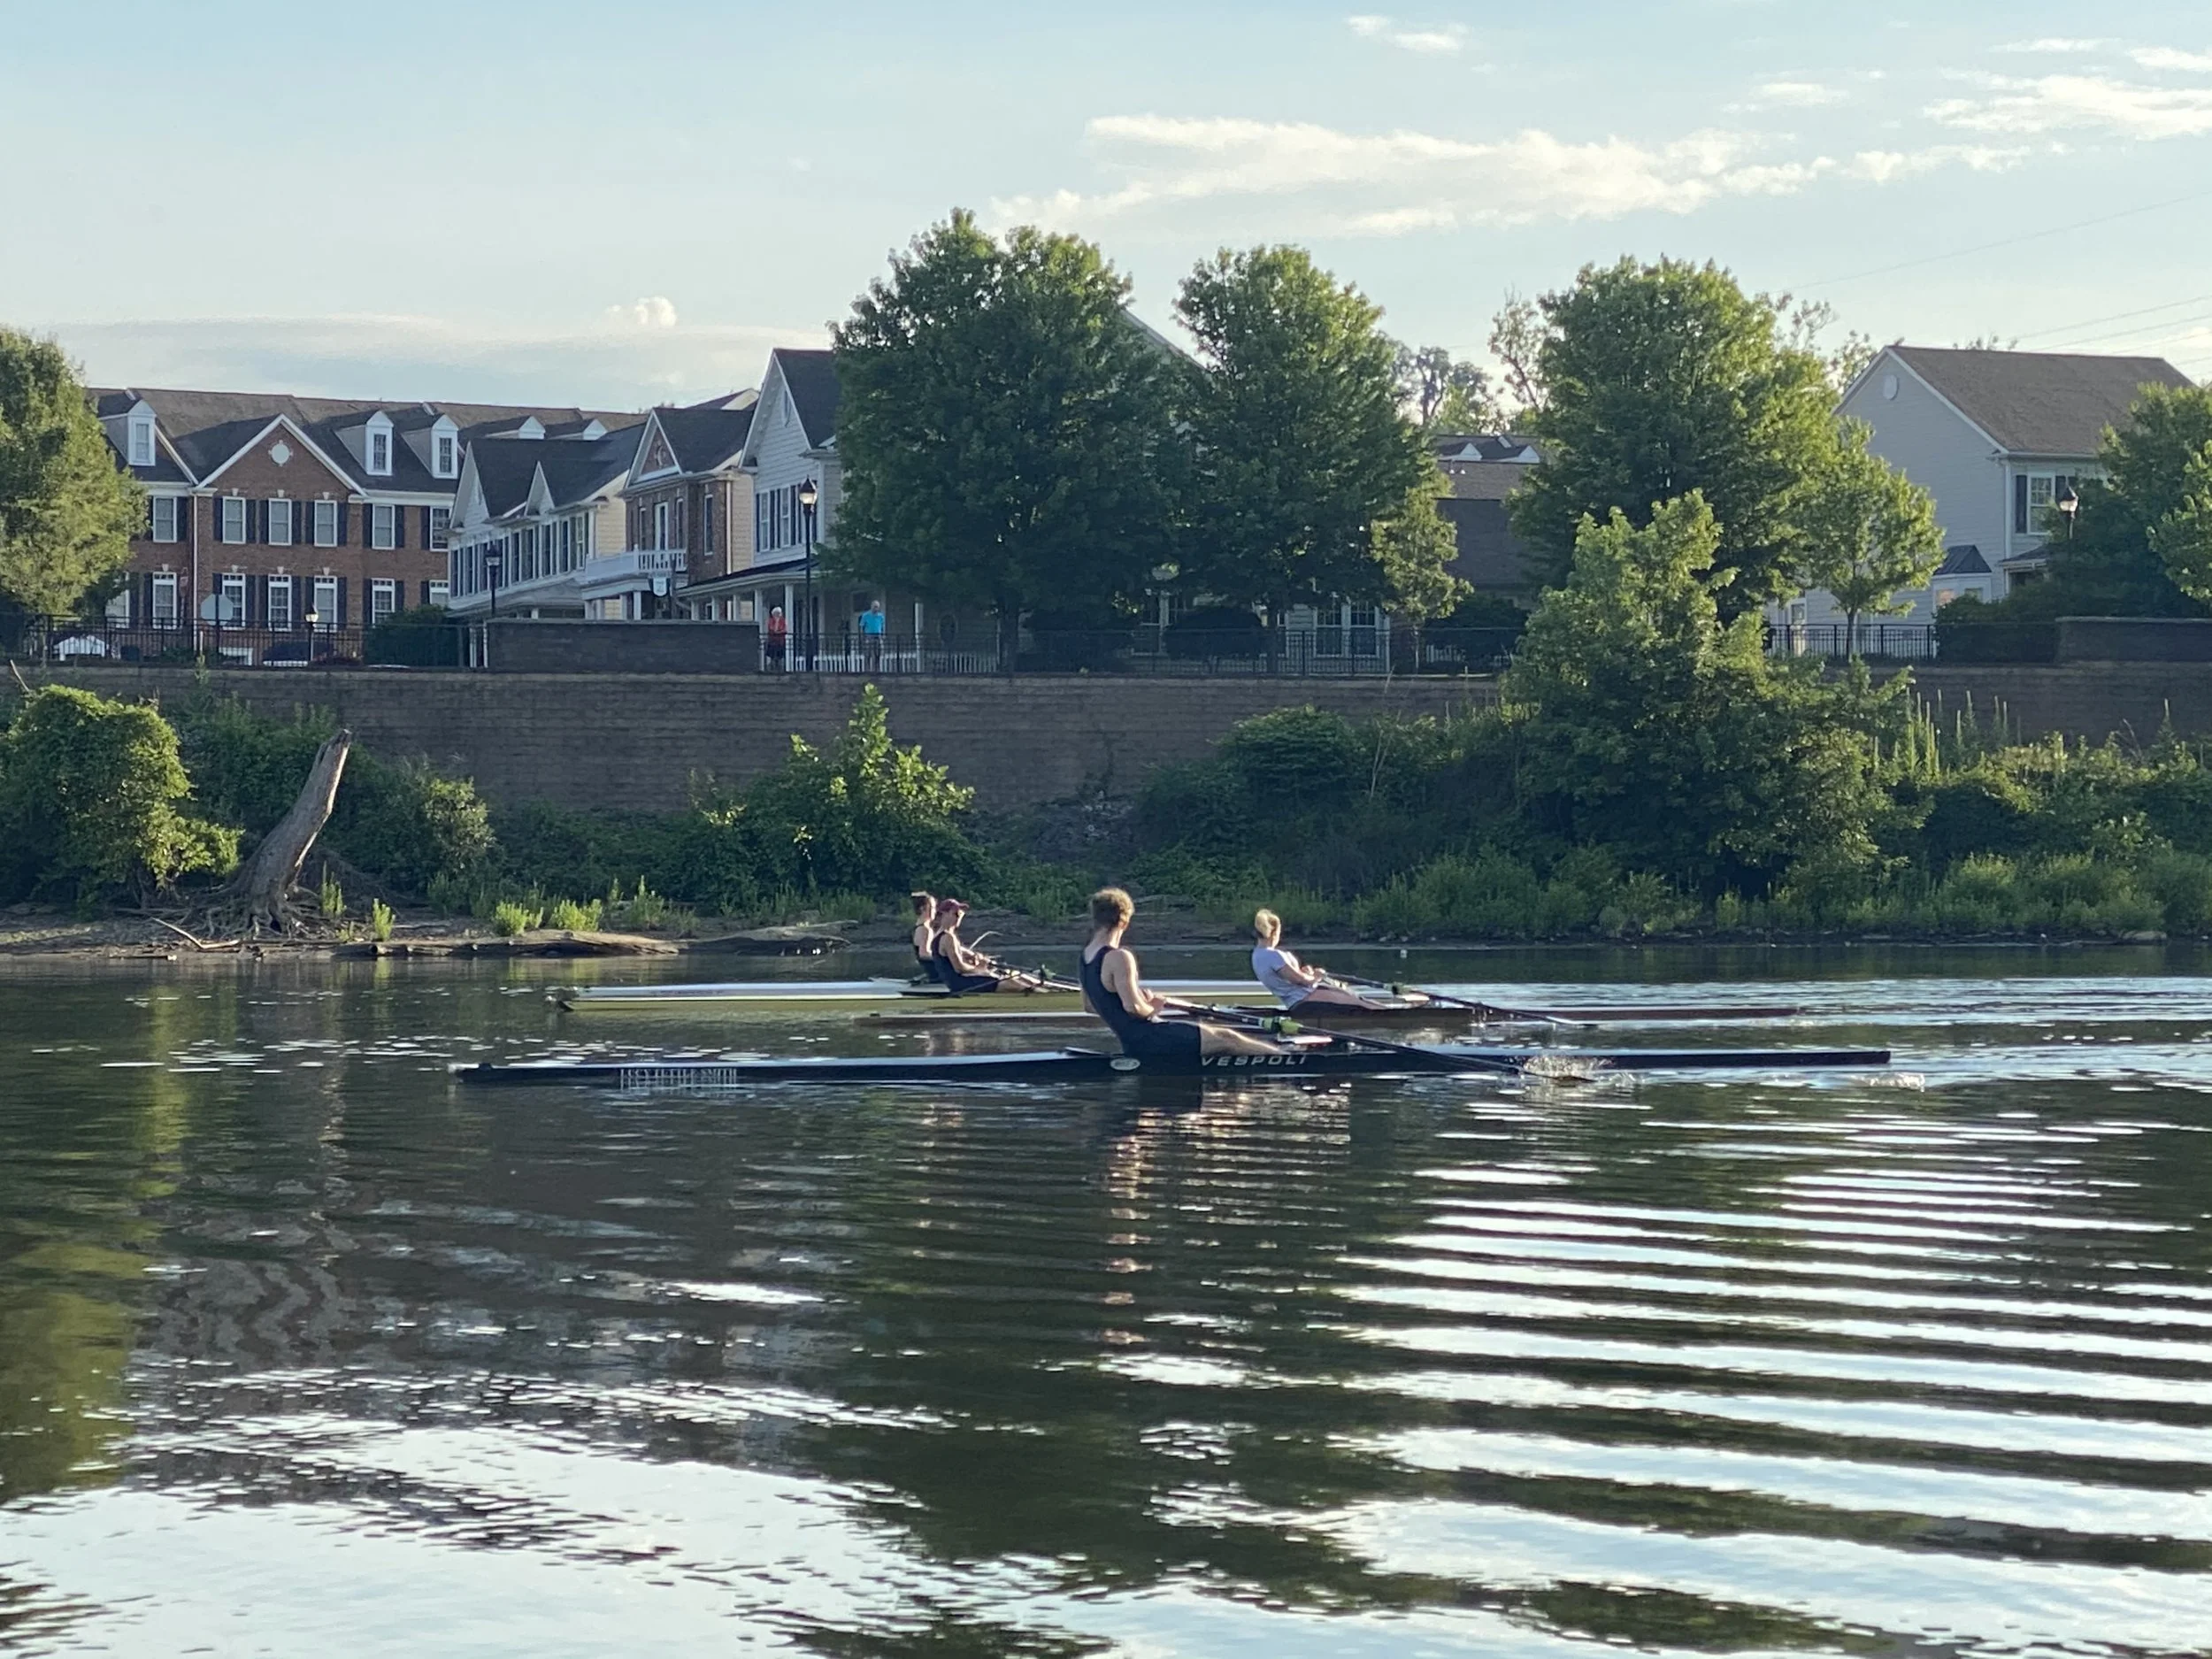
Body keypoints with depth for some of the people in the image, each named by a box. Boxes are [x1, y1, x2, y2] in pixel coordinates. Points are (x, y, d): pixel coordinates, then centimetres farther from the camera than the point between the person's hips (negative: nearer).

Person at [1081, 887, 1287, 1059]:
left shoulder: (1087, 955, 8)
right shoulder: (1119, 958, -21)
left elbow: (1091, 1005, 19)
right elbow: (1133, 1007, -28)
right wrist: (1152, 1009, -6)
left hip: (1131, 1042, 10)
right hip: (1148, 1039, -10)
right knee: (1225, 1038, -1)